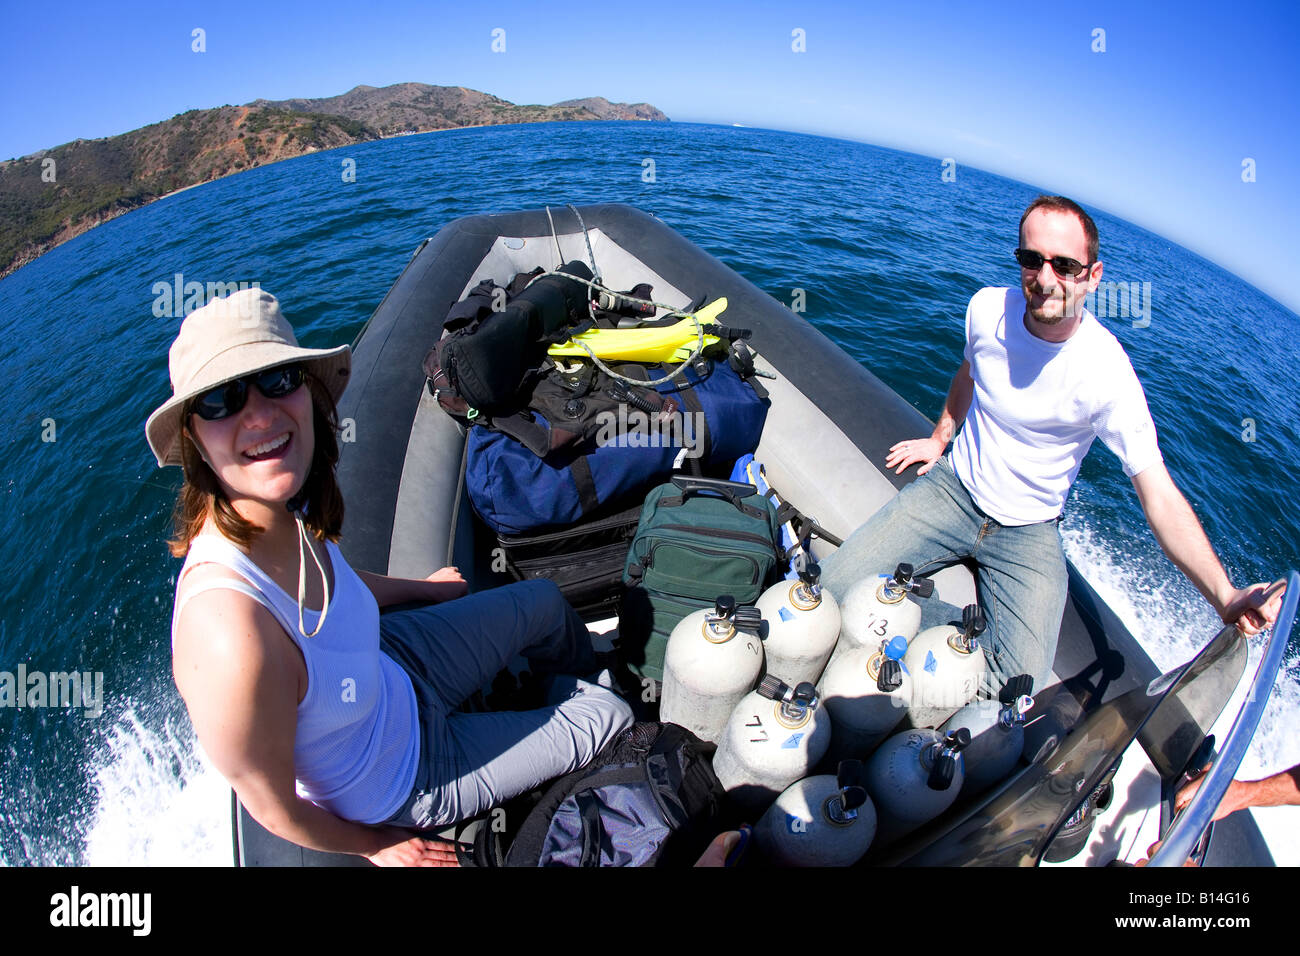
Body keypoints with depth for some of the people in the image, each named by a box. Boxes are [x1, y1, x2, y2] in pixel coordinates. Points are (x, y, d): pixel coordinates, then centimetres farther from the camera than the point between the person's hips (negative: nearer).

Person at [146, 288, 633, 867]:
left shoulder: (283, 514, -20)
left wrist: (422, 588, 22)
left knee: (544, 602, 19)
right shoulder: (231, 646, -43)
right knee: (612, 713, 3)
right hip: (401, 782, -5)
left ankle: (591, 677, 51)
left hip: (388, 666, 6)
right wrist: (374, 846, -6)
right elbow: (274, 808, -25)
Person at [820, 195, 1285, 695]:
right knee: (831, 589, -14)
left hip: (1028, 533, -2)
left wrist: (1224, 595, -31)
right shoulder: (987, 308, -10)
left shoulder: (1107, 372, -21)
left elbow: (1159, 494, -20)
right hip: (951, 490, 2)